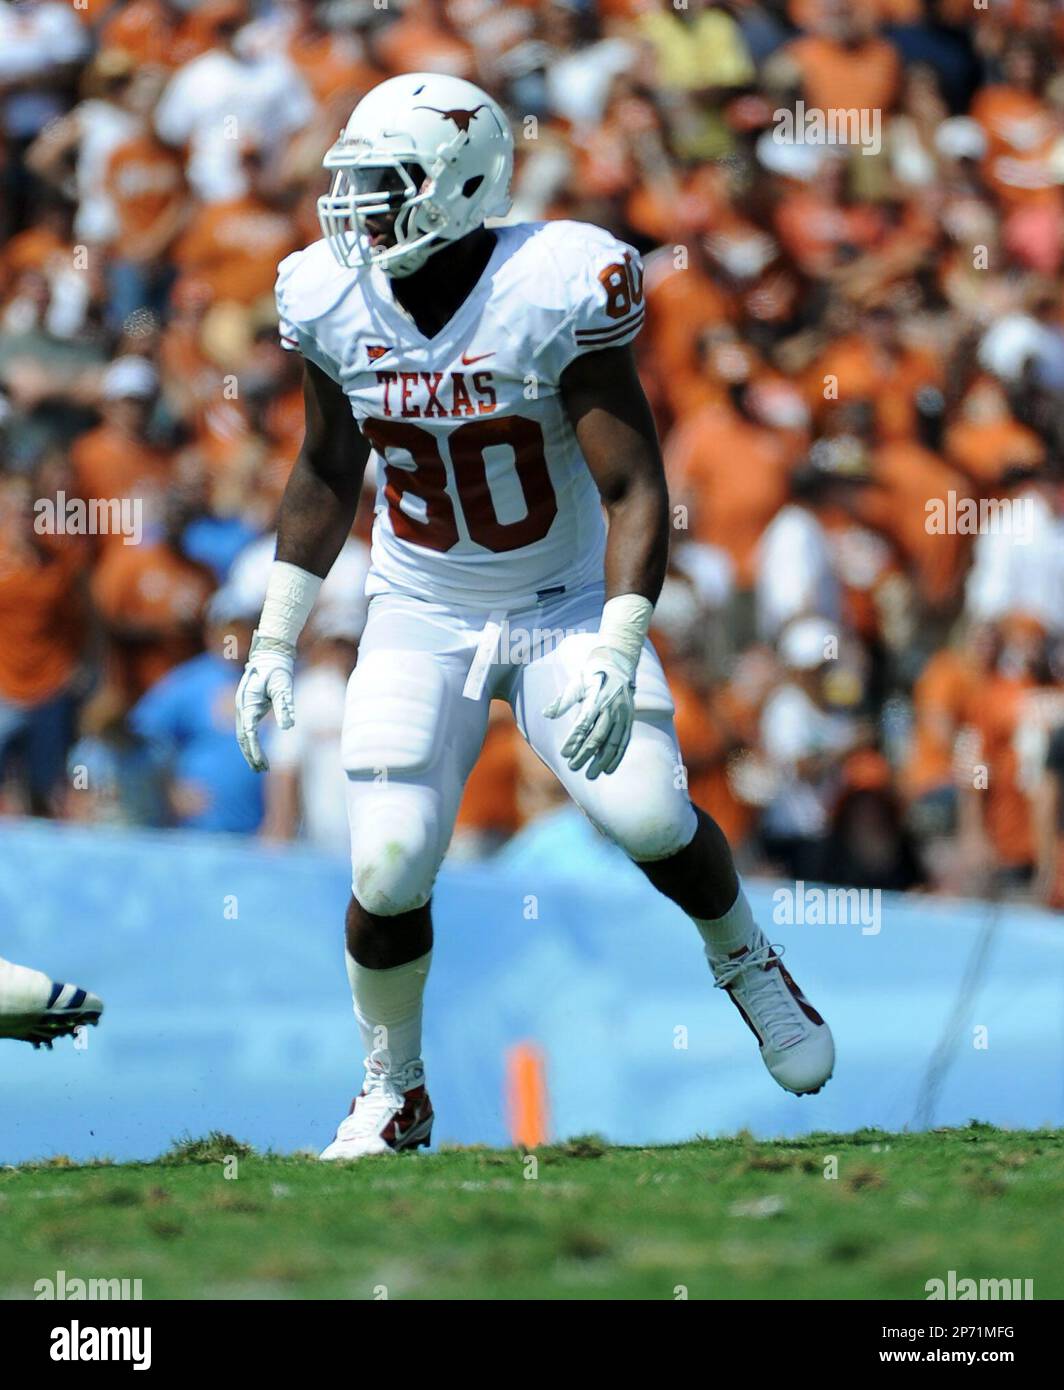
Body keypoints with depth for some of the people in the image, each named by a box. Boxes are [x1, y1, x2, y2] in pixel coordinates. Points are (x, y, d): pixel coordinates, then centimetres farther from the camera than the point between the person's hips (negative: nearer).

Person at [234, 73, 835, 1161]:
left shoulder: (555, 292, -22)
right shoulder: (335, 304, -8)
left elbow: (634, 490, -21)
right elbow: (326, 474, 9)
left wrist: (618, 653, -32)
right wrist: (274, 639, 8)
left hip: (566, 606, -3)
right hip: (420, 619, 3)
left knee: (646, 816, -21)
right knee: (388, 873, -12)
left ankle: (745, 963, 14)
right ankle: (394, 1090, 15)